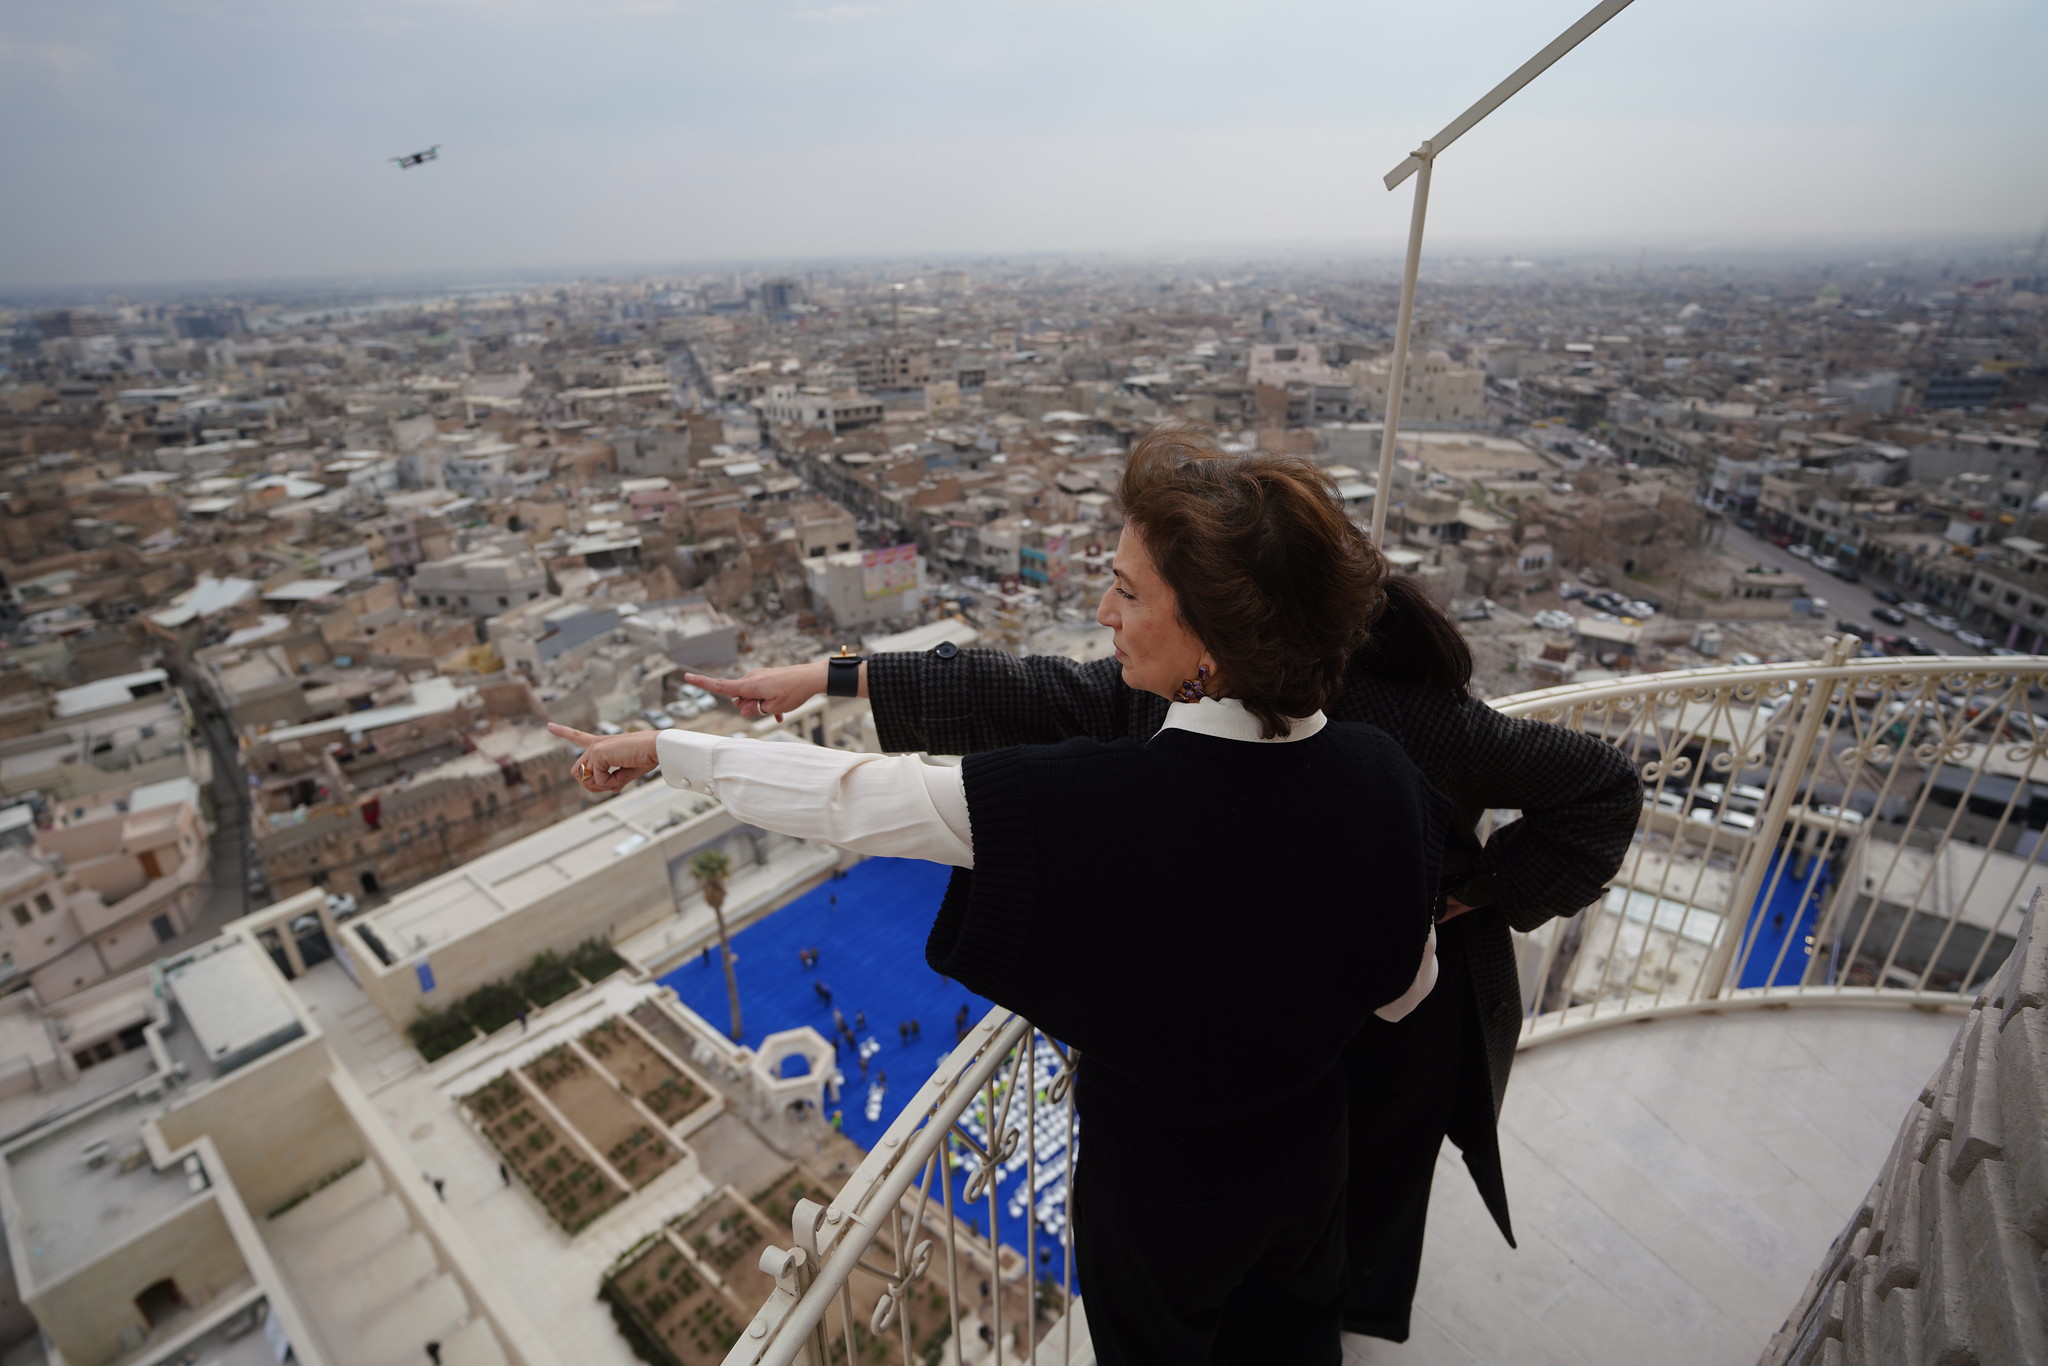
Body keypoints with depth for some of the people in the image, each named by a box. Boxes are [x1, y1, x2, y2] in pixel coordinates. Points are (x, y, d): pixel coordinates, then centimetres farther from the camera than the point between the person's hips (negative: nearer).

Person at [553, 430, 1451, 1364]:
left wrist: (663, 749, -13)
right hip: (1306, 1154, 4)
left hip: (1157, 1176, -4)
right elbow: (1401, 991, -7)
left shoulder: (1097, 801, -38)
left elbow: (852, 800, -27)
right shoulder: (1380, 779, -23)